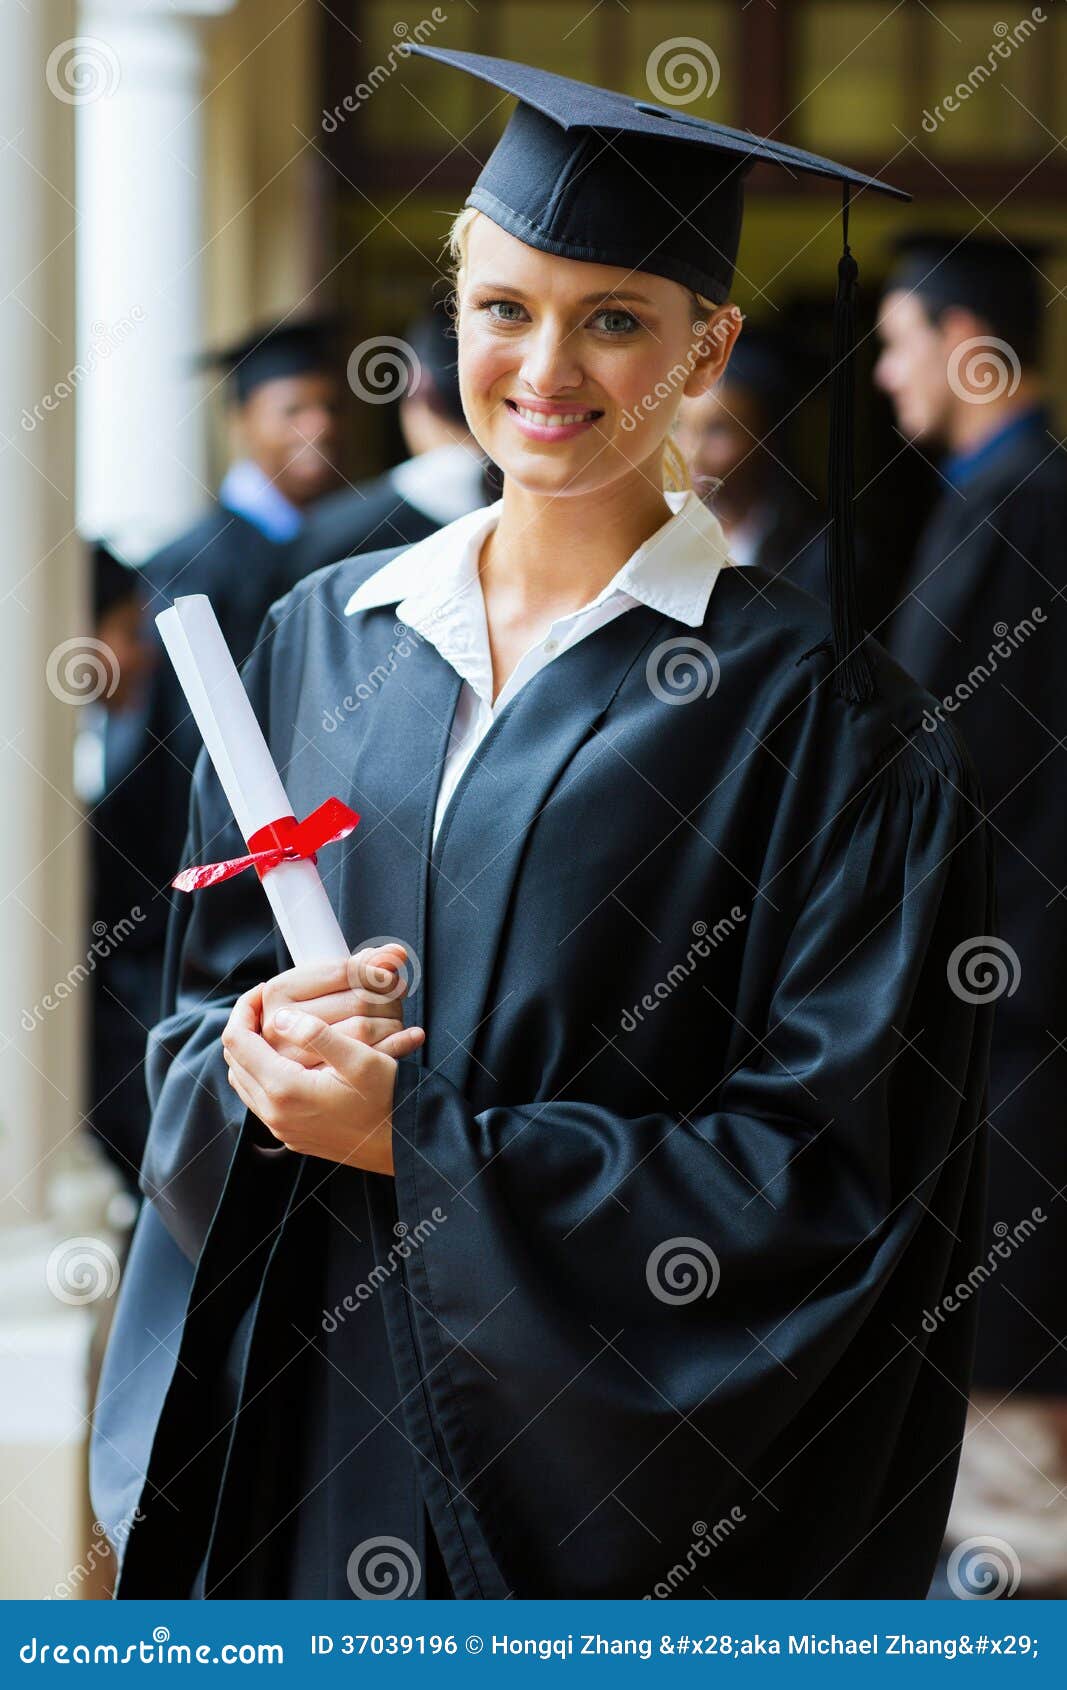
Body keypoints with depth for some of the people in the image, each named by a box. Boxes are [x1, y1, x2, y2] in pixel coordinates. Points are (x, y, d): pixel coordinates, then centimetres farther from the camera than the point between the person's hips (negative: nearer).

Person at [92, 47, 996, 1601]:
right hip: (299, 1414, 4)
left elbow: (826, 1167, -12)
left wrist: (418, 1136, -17)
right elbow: (202, 1013, 11)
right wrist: (263, 1057, -13)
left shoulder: (816, 709, -8)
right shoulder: (325, 635, 7)